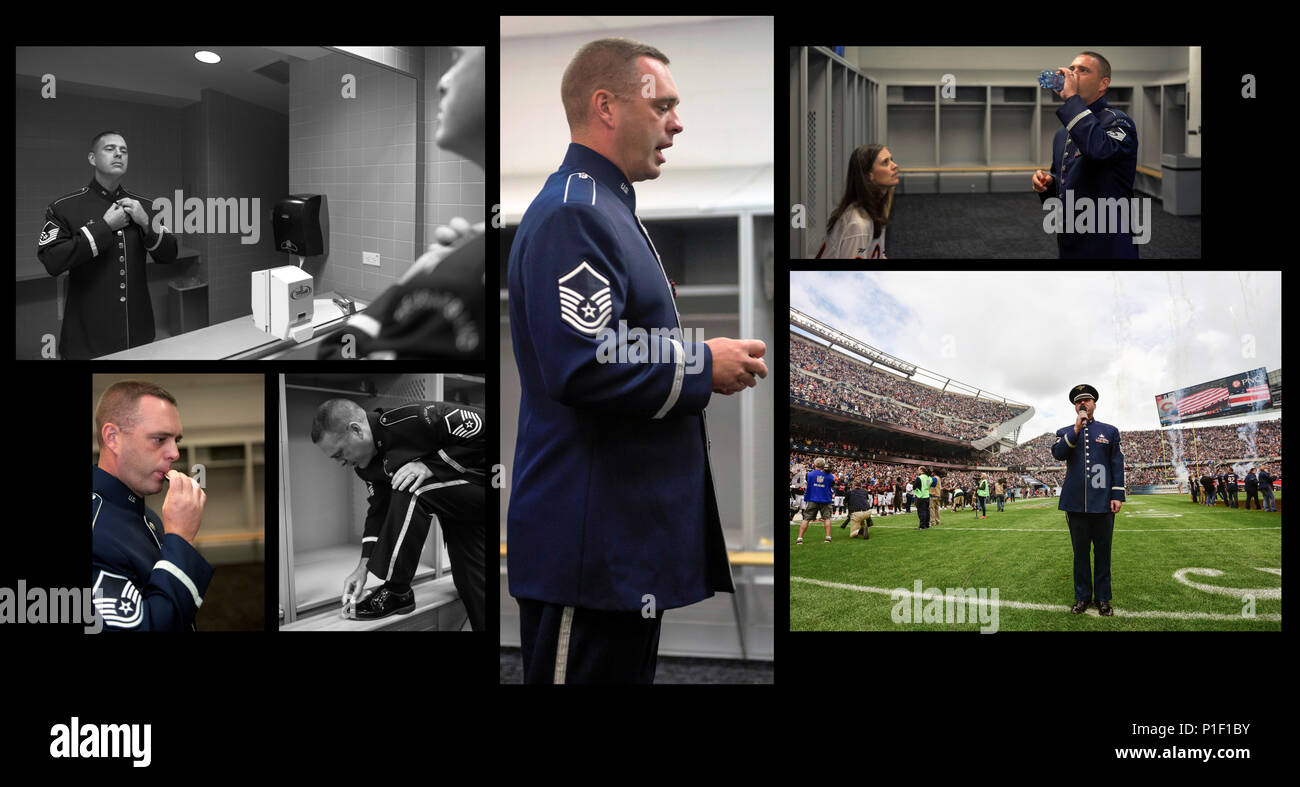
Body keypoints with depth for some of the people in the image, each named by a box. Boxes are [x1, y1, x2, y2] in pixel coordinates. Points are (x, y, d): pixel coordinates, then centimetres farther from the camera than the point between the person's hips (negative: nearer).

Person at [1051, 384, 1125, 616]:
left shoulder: (1110, 431, 9)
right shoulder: (1065, 433, 10)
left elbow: (1117, 465, 5)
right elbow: (1057, 453, -10)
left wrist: (1117, 495, -4)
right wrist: (1077, 429, -15)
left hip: (1102, 502, -1)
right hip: (1076, 502, 1)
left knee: (1102, 551, 4)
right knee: (1080, 551, 7)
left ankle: (1103, 598, 12)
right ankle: (1082, 596, 15)